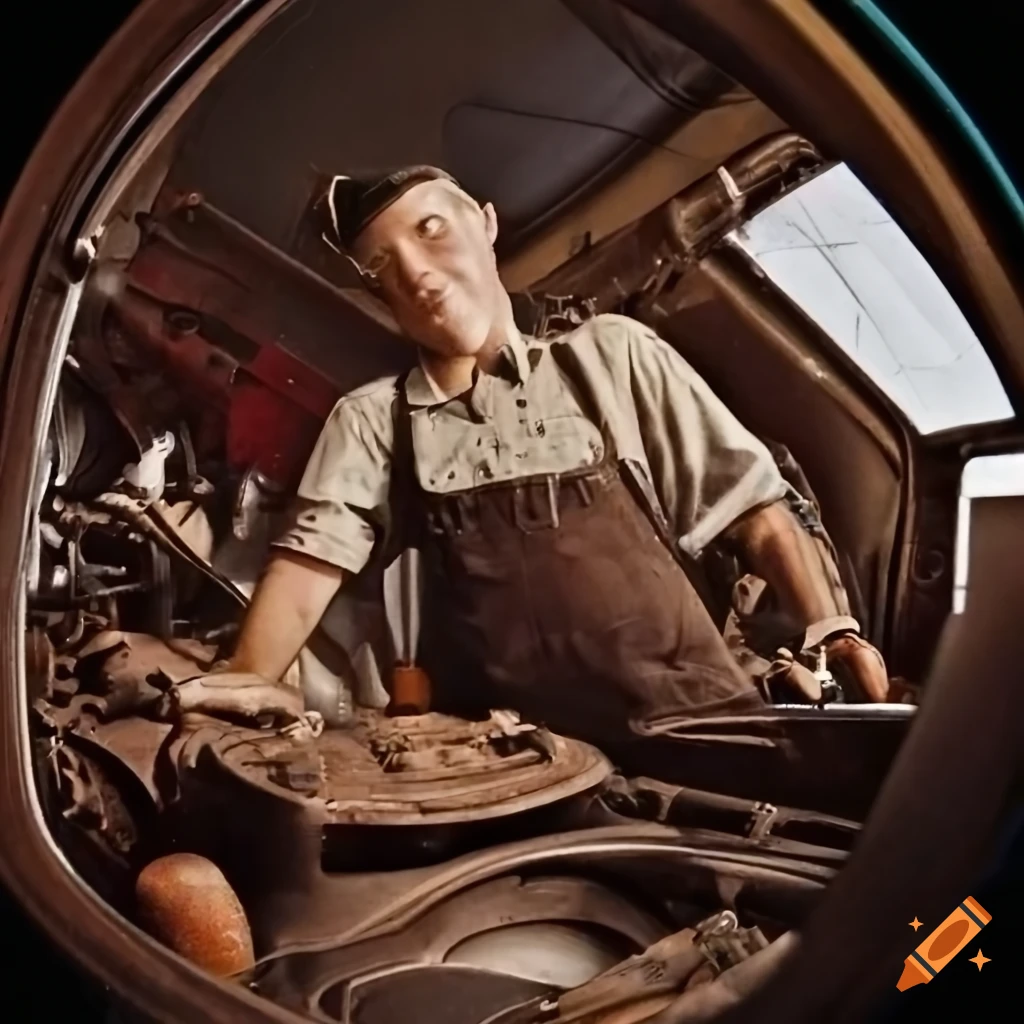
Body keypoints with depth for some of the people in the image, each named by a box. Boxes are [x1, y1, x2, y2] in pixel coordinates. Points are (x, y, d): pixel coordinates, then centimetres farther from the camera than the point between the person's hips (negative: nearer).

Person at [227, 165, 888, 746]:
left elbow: (755, 511, 8)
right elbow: (307, 570, 5)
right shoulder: (370, 422, 12)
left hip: (692, 726, 0)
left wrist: (832, 630, -7)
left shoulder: (612, 357, 10)